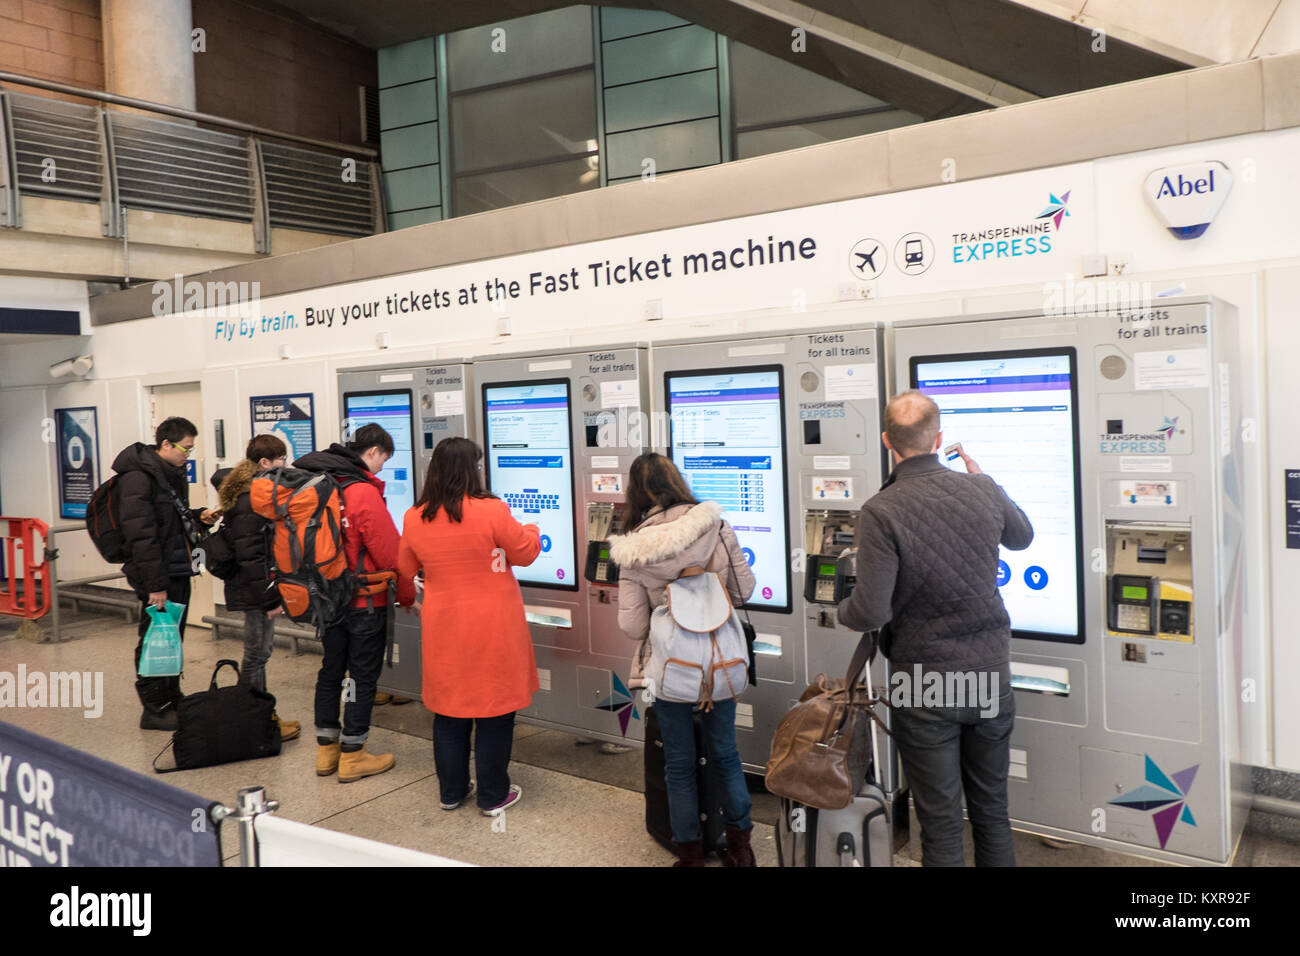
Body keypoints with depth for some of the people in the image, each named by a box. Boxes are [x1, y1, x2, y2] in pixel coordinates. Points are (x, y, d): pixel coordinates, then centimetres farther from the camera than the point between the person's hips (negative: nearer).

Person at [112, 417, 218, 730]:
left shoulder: (173, 473, 12)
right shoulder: (138, 478, -17)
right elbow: (140, 535, -22)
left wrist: (198, 516, 6)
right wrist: (155, 585, -23)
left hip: (179, 569, 9)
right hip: (158, 576, -9)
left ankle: (172, 701, 29)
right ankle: (154, 710, 12)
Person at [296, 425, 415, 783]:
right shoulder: (363, 492, -20)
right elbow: (390, 552, -18)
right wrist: (408, 595, -3)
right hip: (364, 603, -8)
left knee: (330, 670, 17)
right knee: (363, 675, 5)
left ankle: (326, 750, 28)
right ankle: (352, 756, 14)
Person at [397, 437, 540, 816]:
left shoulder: (415, 519, -4)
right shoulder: (492, 511, -17)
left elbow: (406, 566, 13)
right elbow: (526, 553, -5)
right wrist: (532, 531, 16)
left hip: (443, 630, 4)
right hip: (492, 631, -4)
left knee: (449, 711, 16)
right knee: (494, 712, 9)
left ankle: (451, 791, 28)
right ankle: (493, 796, 19)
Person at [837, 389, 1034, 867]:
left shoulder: (879, 513, -19)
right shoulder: (983, 490, -4)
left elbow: (870, 612, -21)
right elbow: (1022, 536, 19)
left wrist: (842, 610, 1)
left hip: (925, 686, -4)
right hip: (990, 675, 4)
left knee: (941, 821, 8)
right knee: (991, 809, 20)